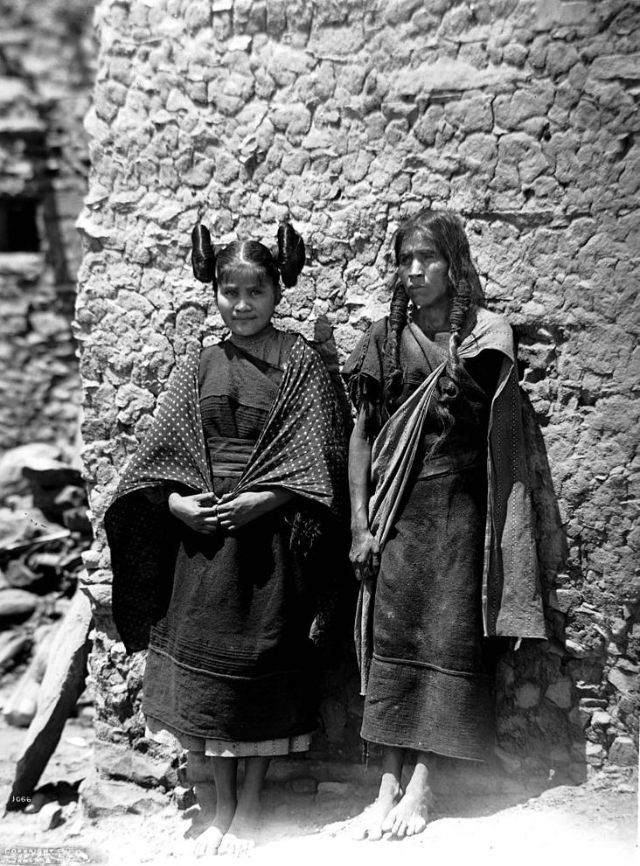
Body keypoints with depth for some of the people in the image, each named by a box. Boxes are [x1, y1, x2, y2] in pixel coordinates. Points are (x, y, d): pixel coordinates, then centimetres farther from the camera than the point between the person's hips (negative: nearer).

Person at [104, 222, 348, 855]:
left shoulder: (300, 363, 1)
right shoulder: (196, 370, 9)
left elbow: (321, 454, -6)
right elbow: (158, 457, 7)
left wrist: (263, 498, -17)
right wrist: (176, 502, -11)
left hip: (269, 536, -2)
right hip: (199, 536, 3)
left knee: (260, 666, 5)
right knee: (200, 663, 6)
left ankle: (249, 803, 25)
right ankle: (216, 807, 24)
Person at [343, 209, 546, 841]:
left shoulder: (486, 336, 1)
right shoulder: (384, 338, 4)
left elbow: (502, 439, 2)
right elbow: (361, 434, 4)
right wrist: (359, 524, -2)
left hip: (457, 507, -1)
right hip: (394, 509, 2)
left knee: (446, 638, 1)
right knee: (390, 639, 3)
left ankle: (421, 783, 12)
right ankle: (390, 782, 14)